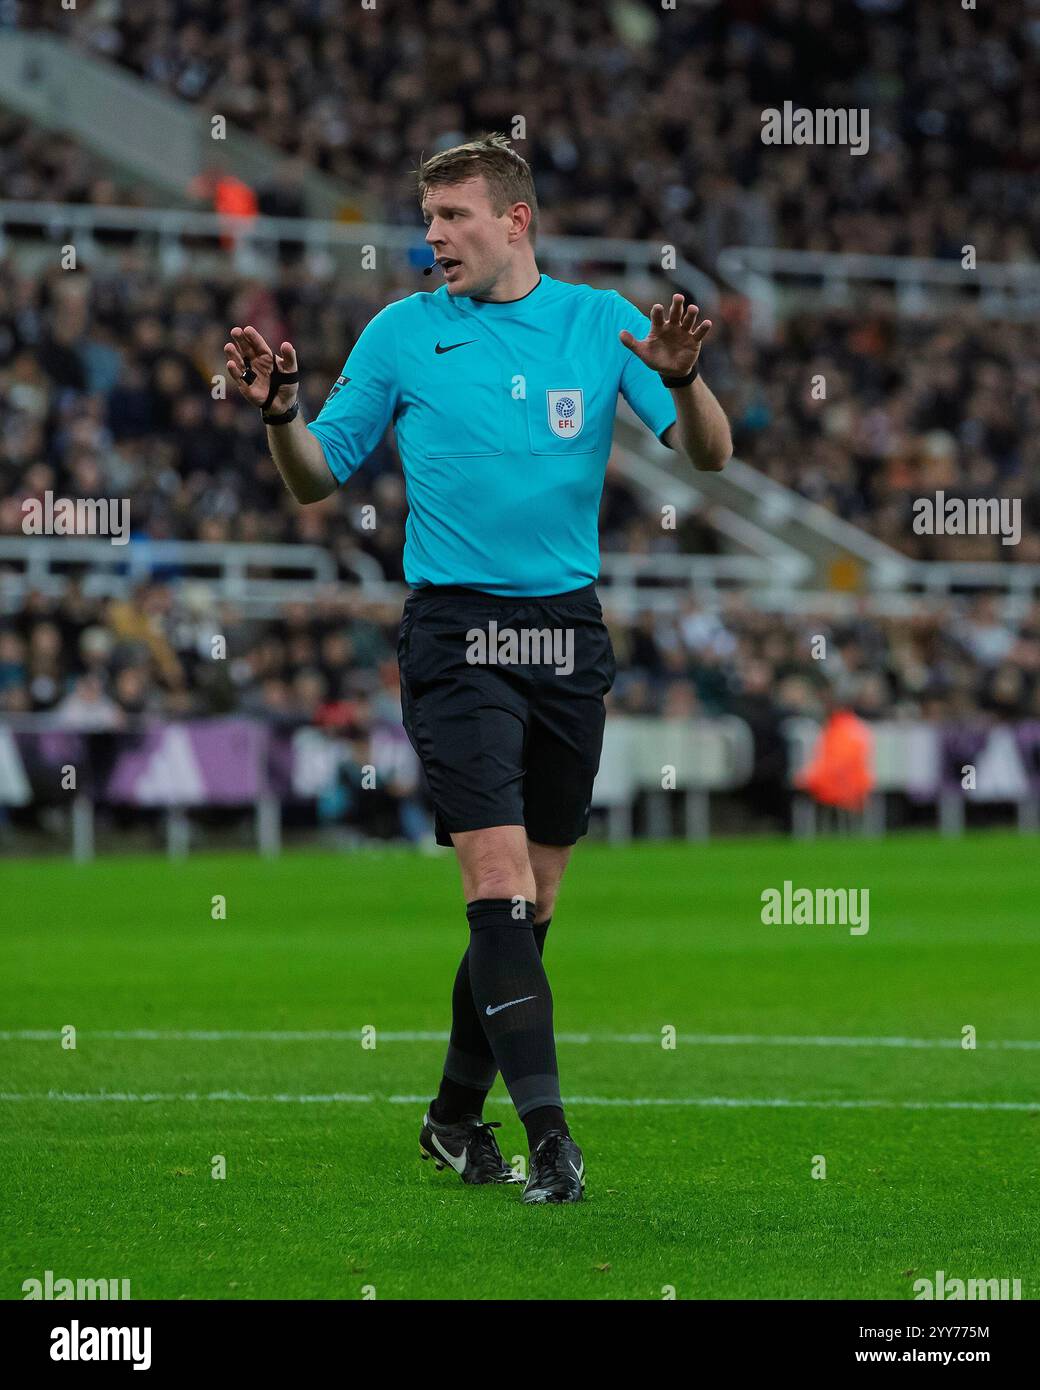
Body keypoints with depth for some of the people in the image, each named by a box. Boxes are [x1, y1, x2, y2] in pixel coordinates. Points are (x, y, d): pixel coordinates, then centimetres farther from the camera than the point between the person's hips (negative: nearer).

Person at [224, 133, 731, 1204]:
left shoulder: (599, 322, 6)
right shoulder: (402, 334, 4)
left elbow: (707, 455, -1)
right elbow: (316, 478, 8)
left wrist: (680, 378, -21)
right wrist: (278, 412, -12)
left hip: (568, 632, 3)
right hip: (455, 631, -3)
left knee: (531, 900, 8)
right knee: (497, 878, -15)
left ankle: (456, 1115, 22)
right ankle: (545, 1127, -17)